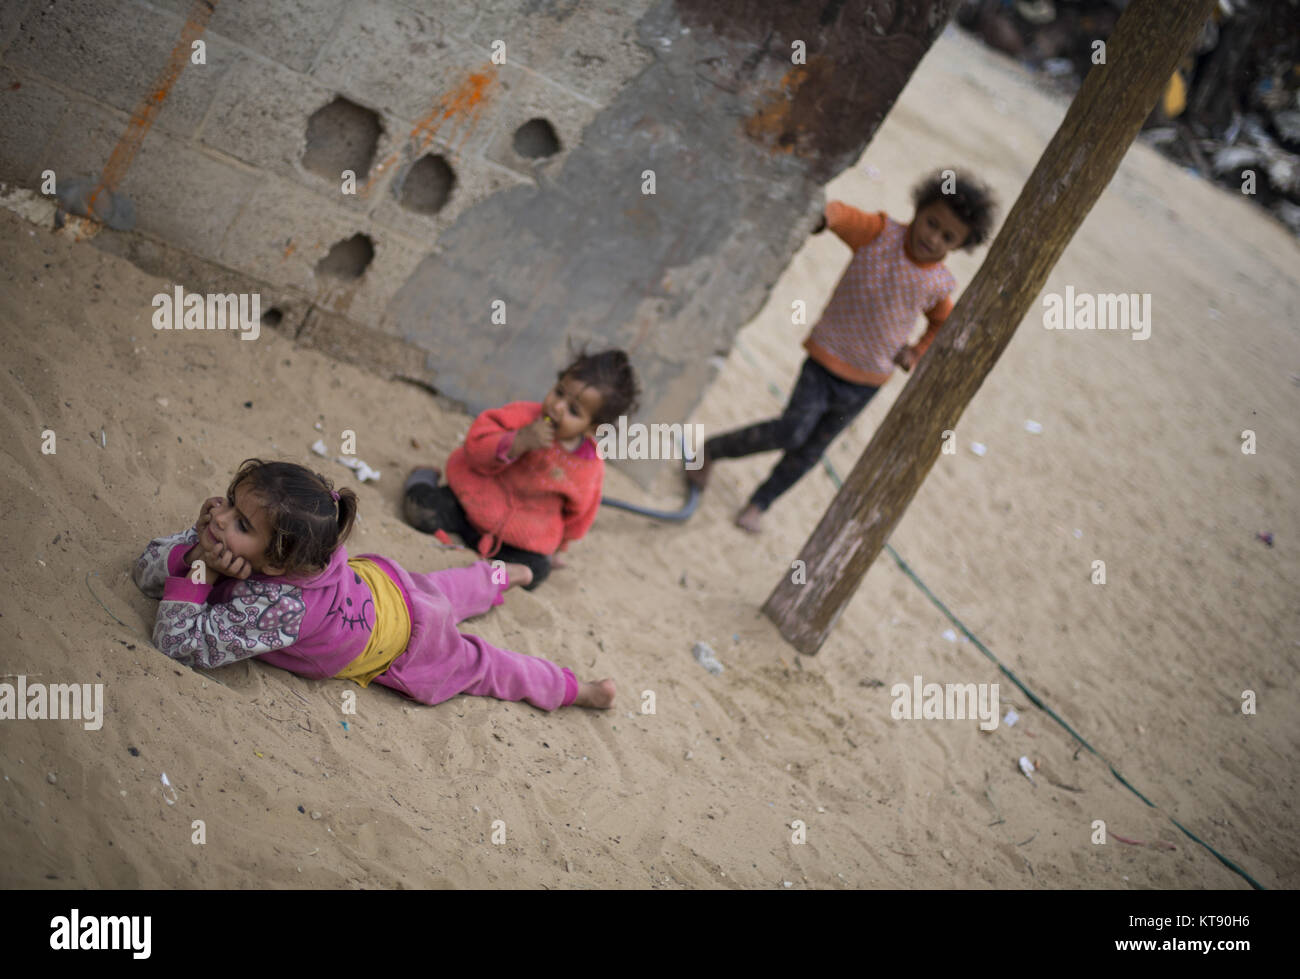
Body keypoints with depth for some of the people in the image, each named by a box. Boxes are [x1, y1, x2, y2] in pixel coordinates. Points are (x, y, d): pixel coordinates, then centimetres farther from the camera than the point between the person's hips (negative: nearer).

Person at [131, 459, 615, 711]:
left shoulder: (277, 605, -49)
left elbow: (178, 644, -47)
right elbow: (145, 570, -22)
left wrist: (199, 569, -48)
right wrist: (196, 549, -41)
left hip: (402, 641, -6)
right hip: (372, 578, 6)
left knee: (475, 665, 22)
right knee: (441, 592, 37)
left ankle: (571, 687, 45)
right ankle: (499, 577, 66)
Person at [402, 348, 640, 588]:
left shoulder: (591, 468, -15)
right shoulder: (526, 414, -21)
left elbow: (577, 514, 3)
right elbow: (477, 442, -27)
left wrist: (554, 545, 13)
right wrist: (518, 442, -42)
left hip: (527, 530, 2)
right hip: (483, 492, -2)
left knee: (537, 570, -20)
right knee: (422, 511, -20)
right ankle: (425, 479, 17)